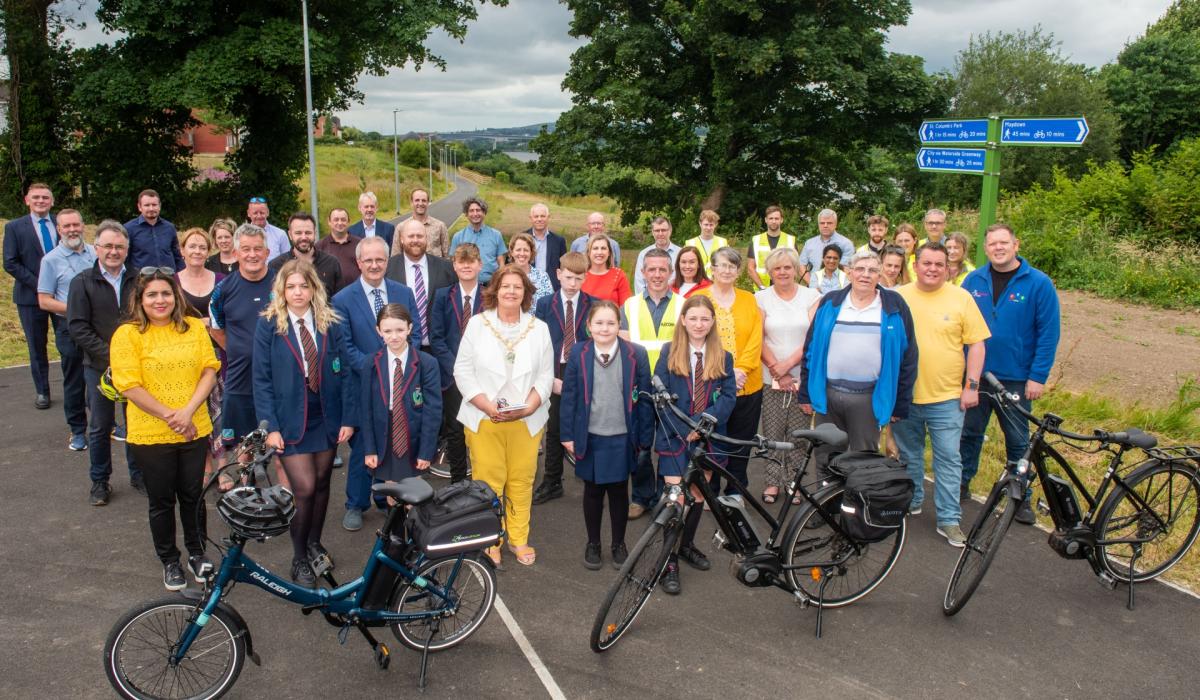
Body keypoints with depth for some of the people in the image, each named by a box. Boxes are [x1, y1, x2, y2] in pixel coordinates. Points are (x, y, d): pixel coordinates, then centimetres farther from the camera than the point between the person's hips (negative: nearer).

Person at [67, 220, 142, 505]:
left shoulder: (137, 280, 4)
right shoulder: (82, 282, -2)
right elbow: (77, 327, -8)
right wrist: (110, 355, -17)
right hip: (100, 368, -1)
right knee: (100, 427, 9)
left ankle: (138, 476, 26)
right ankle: (99, 481, 23)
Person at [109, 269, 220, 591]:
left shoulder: (194, 328, 3)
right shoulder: (127, 334, -6)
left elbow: (209, 370, -1)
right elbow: (129, 385, -11)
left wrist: (188, 411, -14)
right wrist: (169, 416, -16)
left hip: (195, 430, 2)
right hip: (150, 434, -2)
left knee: (193, 495, 13)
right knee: (162, 501, 11)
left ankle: (197, 553, 32)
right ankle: (169, 561, 28)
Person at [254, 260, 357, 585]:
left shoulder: (330, 324, 0)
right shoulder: (268, 325, -5)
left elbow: (344, 373, 1)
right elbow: (262, 380, -5)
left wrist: (348, 418, -4)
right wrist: (270, 427, -11)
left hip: (326, 418, 3)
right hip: (290, 420, -3)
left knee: (321, 484, 12)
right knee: (304, 488, -8)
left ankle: (314, 543, 34)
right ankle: (299, 558, 11)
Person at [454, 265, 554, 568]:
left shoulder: (539, 328, 6)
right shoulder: (477, 324, 2)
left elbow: (545, 375, 5)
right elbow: (463, 371, -1)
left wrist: (528, 407, -11)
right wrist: (488, 406, -11)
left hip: (526, 419, 1)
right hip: (484, 419, -1)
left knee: (522, 480, 6)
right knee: (488, 481, 0)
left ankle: (519, 539, 20)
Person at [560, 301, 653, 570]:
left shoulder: (635, 354, -6)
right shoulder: (578, 353, -3)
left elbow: (644, 398, -3)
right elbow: (569, 396, 0)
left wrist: (644, 438, -3)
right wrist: (568, 435, -1)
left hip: (622, 438, 0)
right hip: (590, 437, 1)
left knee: (619, 491, 12)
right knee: (593, 491, 14)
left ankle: (618, 543, 30)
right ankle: (592, 543, 30)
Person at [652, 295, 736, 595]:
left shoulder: (723, 357, 4)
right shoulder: (669, 353, -3)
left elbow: (729, 397, -3)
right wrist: (684, 431, -15)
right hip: (675, 437, -3)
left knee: (698, 495, 15)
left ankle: (687, 545, 36)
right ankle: (670, 563, 4)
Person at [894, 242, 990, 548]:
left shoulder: (961, 298, -2)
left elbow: (976, 344, 0)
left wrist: (972, 385, -5)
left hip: (947, 397, -1)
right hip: (904, 395, 2)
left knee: (948, 459, 1)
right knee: (909, 454, 16)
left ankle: (949, 520, 10)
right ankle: (911, 501, 35)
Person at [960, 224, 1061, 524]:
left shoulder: (1039, 283, -8)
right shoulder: (973, 281, -1)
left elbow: (1048, 333, -9)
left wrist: (1038, 377, -12)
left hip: (1016, 378, -2)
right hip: (974, 373, 2)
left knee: (1018, 440, 10)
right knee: (969, 432, 13)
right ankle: (961, 484, 29)